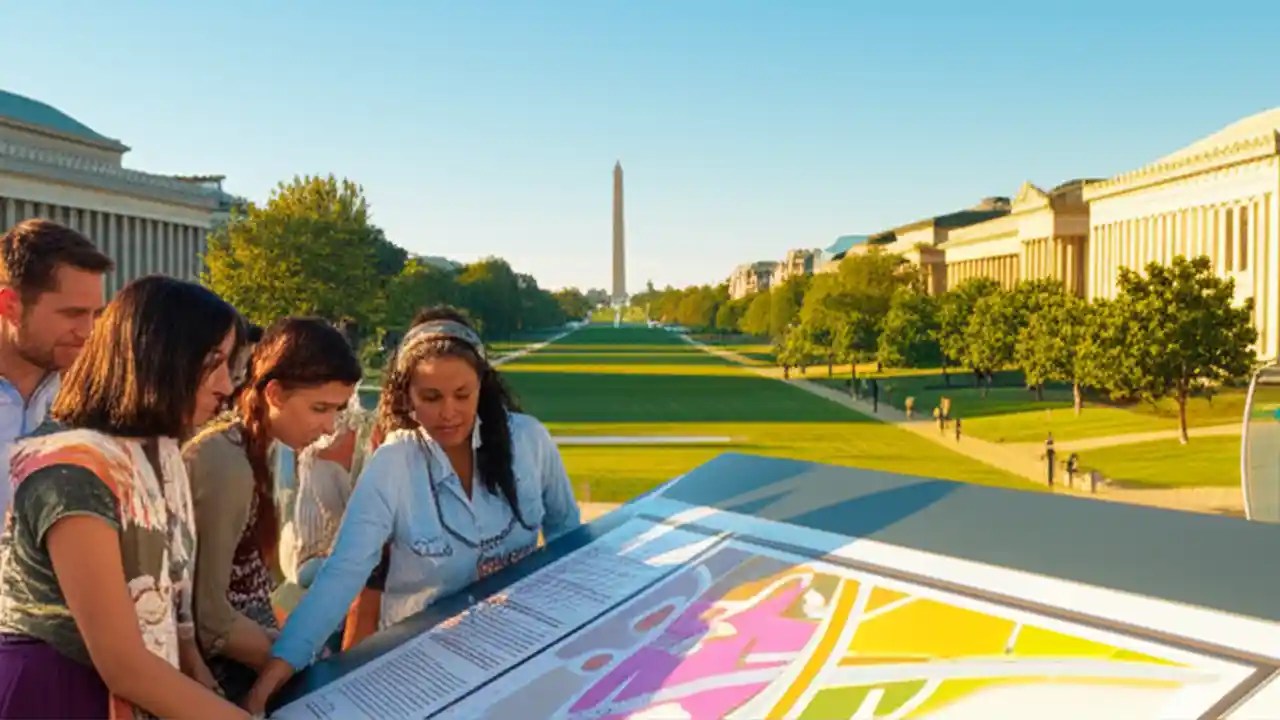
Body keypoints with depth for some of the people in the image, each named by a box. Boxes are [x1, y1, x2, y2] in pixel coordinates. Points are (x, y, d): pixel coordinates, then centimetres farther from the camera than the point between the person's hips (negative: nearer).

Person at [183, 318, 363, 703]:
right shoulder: (227, 466, -23)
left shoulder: (260, 449, 3)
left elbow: (255, 577, 6)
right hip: (225, 666, -7)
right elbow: (208, 618, -21)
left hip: (249, 628, 8)